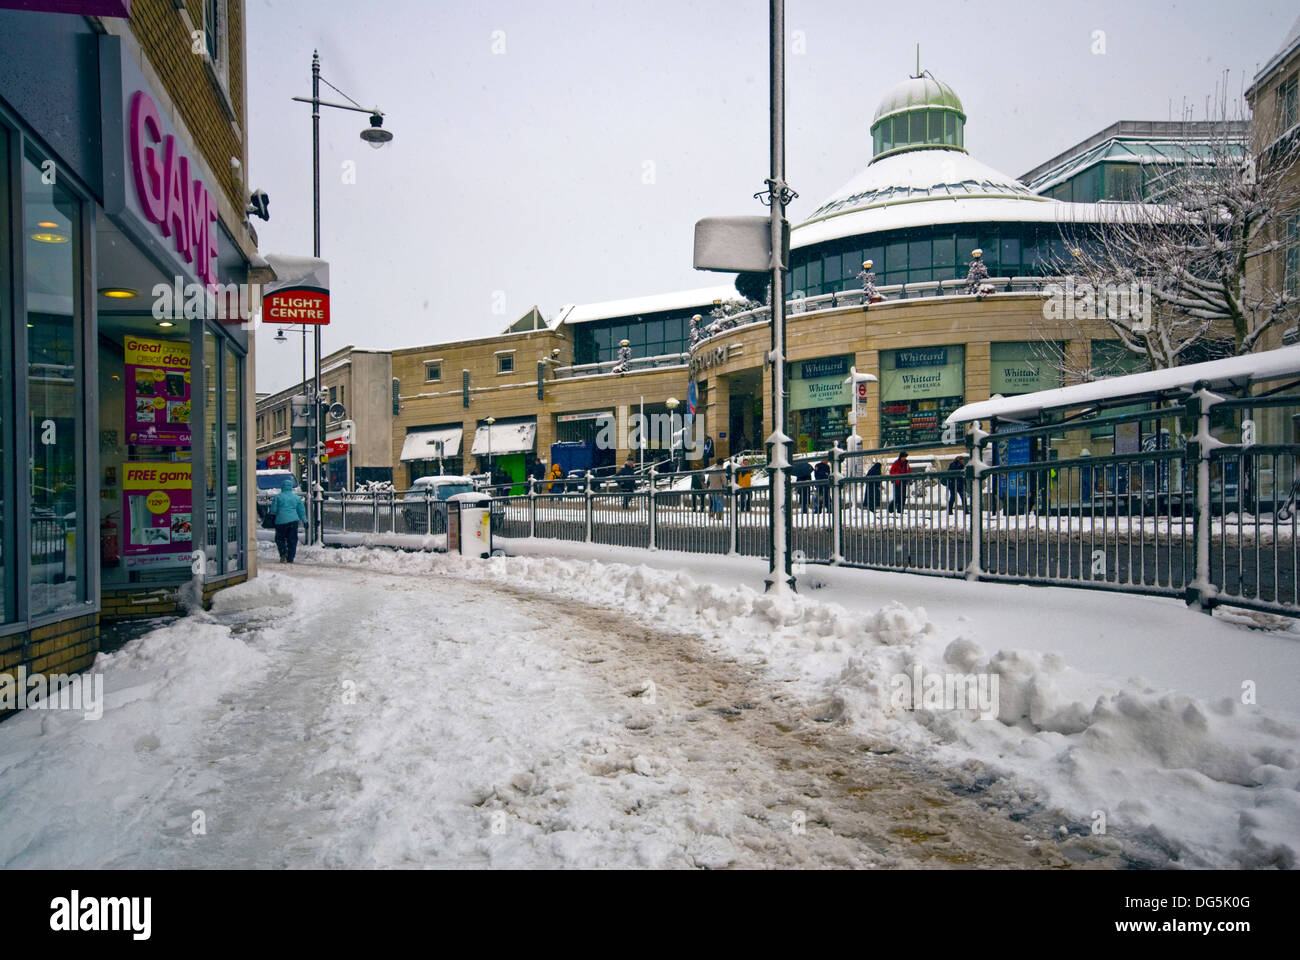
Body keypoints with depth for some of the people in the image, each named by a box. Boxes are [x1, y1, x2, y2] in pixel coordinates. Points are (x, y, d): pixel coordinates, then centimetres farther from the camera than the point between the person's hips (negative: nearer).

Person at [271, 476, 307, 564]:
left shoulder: (278, 496, -3)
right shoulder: (296, 497, 5)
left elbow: (273, 510, 1)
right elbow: (301, 510, 10)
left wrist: (272, 516, 20)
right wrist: (304, 520, 18)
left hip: (281, 521, -2)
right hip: (293, 520, 2)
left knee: (280, 538, 11)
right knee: (292, 540, 7)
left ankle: (283, 554, -7)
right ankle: (290, 559, 6)